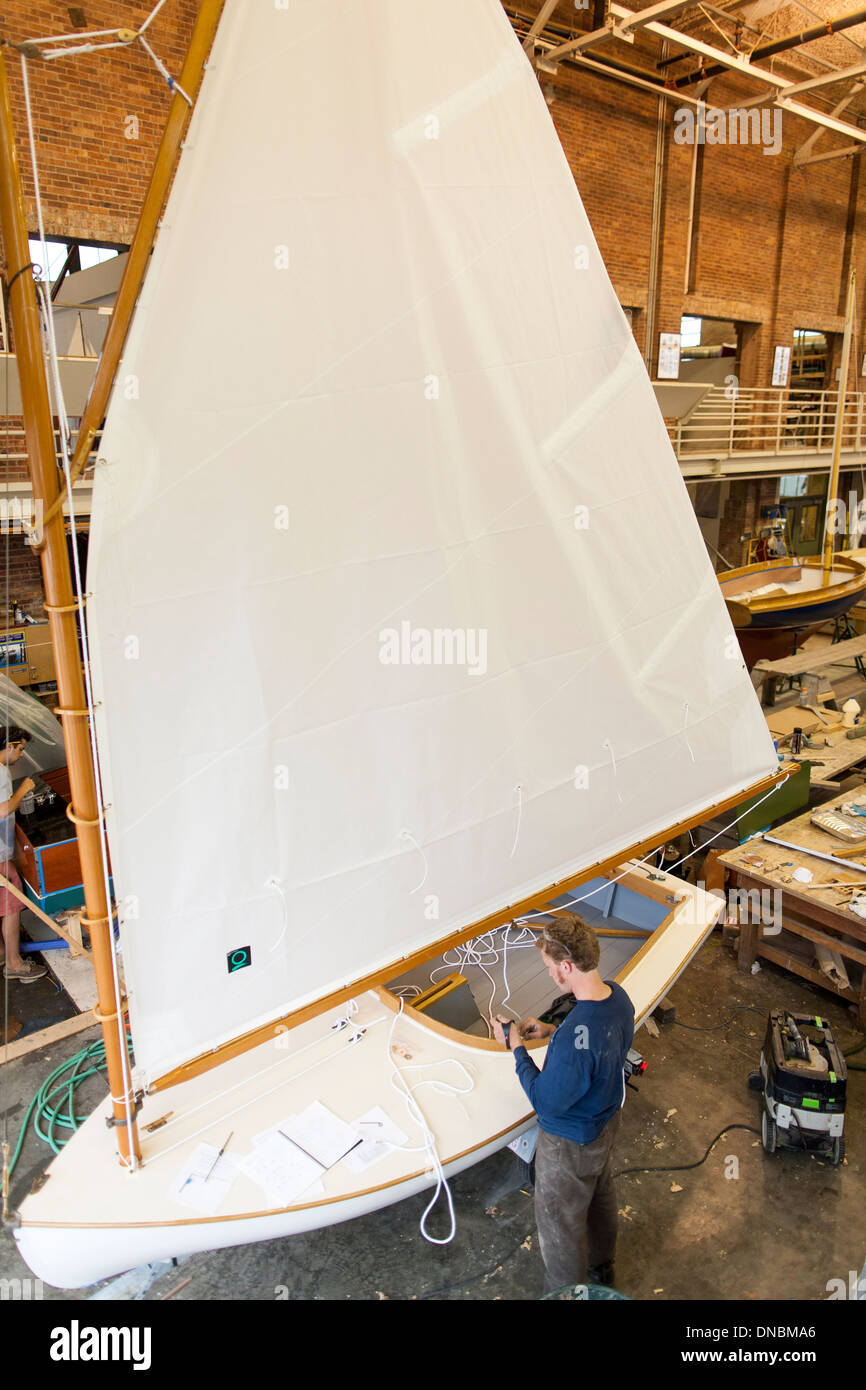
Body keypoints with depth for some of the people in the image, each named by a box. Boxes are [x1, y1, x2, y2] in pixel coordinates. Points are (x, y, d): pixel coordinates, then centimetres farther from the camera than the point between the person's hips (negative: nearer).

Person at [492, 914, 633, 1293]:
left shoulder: (573, 1039, -43)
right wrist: (551, 1031, -4)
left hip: (570, 1144, -8)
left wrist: (515, 1048, -18)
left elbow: (546, 1101, -27)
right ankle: (601, 1266, 59)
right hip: (606, 1120, 8)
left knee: (560, 1225, 18)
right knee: (600, 1196, 33)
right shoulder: (617, 994, -17)